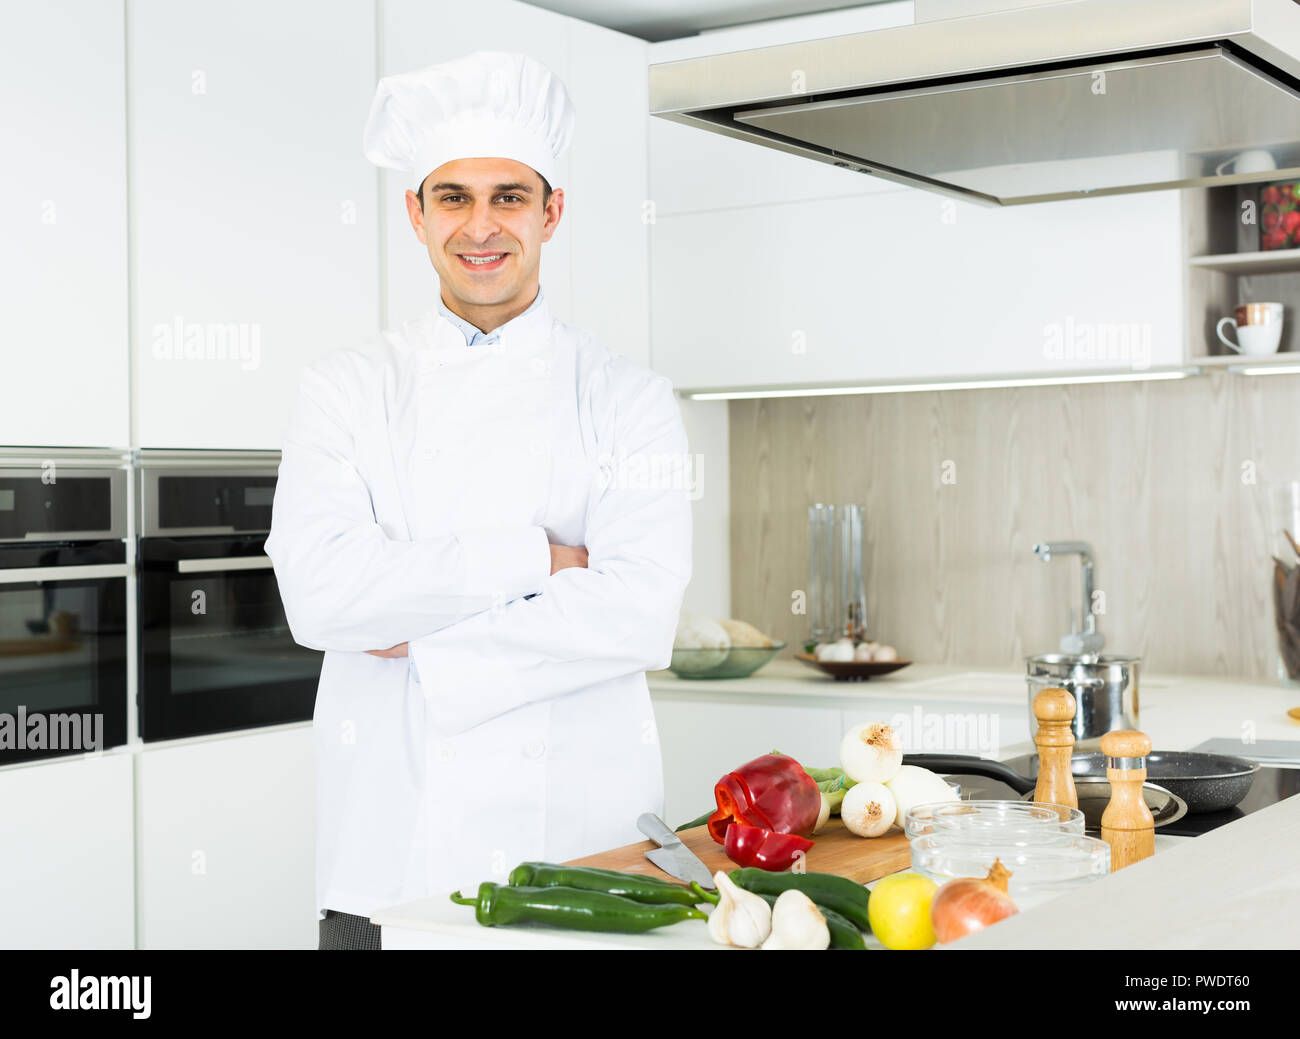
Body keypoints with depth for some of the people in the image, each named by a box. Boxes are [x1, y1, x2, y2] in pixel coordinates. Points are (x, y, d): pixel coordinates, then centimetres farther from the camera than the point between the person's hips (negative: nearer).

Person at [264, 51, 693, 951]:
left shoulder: (630, 399, 1)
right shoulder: (348, 388, 4)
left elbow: (641, 615, -12)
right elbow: (319, 591, -11)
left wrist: (419, 646, -10)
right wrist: (532, 558, -13)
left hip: (579, 834, 0)